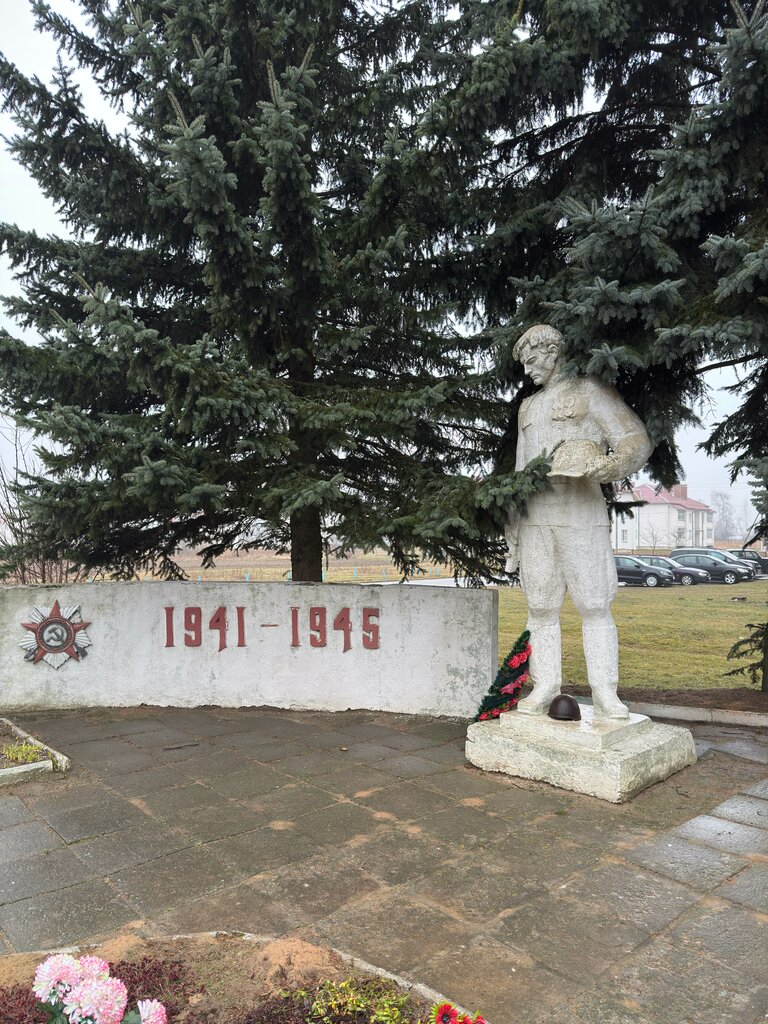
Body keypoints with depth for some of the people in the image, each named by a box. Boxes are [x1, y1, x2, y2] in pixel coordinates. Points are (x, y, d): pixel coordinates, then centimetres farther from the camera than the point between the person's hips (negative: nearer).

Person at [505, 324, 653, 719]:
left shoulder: (589, 390, 4)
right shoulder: (528, 407, 23)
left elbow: (637, 441, -3)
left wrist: (607, 465, -24)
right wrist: (512, 526, 17)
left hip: (581, 515, -5)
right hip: (535, 519, 6)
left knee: (594, 606, -4)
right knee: (541, 608, 5)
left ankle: (605, 694, 2)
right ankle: (545, 689, 11)